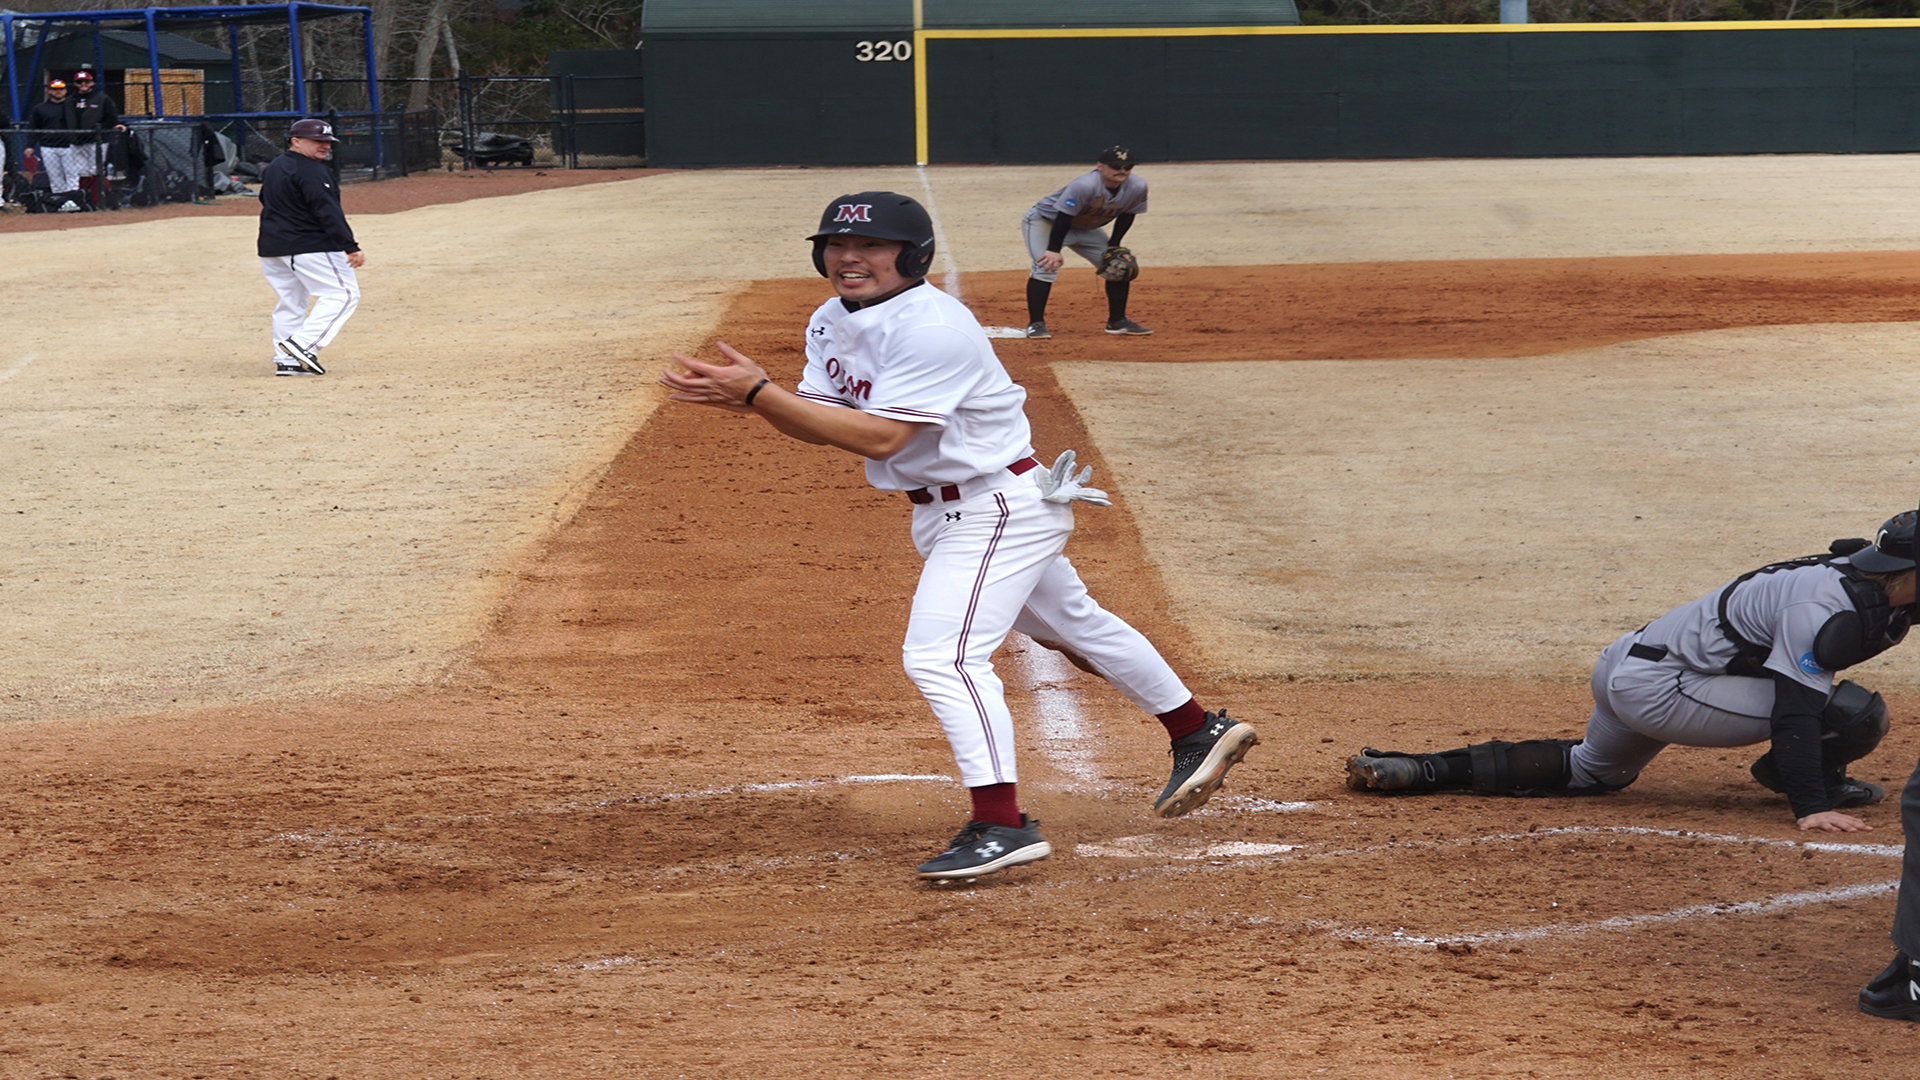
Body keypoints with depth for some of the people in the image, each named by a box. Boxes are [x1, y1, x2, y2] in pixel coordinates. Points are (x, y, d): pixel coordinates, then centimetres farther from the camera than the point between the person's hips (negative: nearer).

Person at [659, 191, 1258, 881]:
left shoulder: (932, 328, -26)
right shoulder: (833, 322, 3)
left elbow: (880, 437, -32)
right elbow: (820, 426, -1)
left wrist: (759, 392, -35)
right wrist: (749, 398, -21)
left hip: (1000, 506, -10)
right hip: (943, 512, 10)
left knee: (940, 655, -22)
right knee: (1073, 624, 23)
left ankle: (1001, 826, -24)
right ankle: (1198, 734, 39)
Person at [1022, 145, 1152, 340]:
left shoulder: (1137, 187, -19)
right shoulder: (1084, 186, -39)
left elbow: (1126, 215, -2)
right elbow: (1064, 217, -35)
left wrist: (1114, 245, -5)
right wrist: (1053, 249, -34)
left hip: (1084, 228, 7)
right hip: (1045, 221, -6)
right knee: (1046, 267, -25)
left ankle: (1117, 321, 14)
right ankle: (1035, 324, -16)